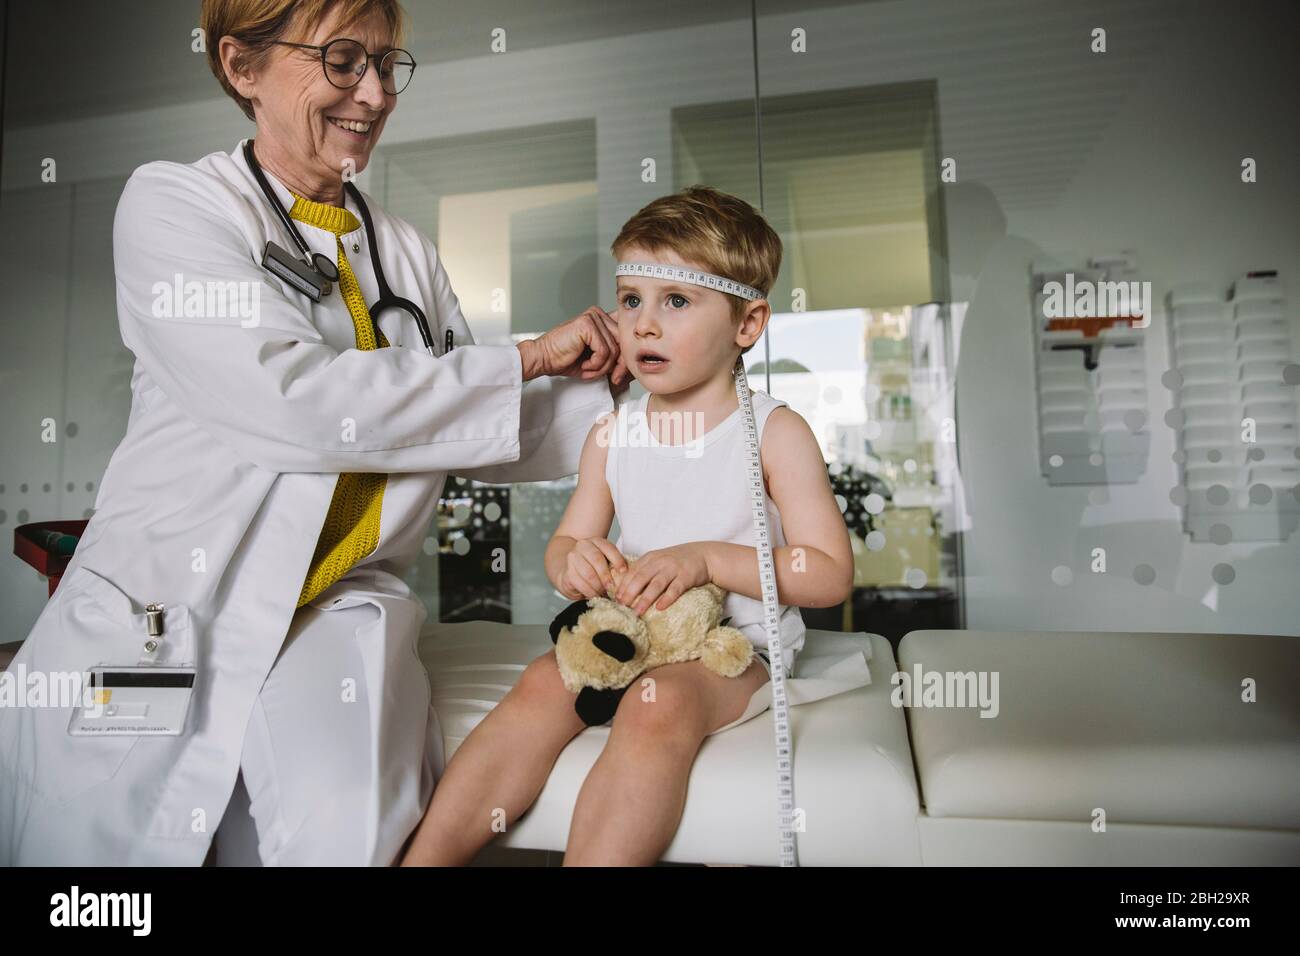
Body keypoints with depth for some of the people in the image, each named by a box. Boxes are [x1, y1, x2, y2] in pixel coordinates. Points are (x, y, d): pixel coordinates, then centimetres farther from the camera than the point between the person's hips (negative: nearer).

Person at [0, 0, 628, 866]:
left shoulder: (407, 252, 13)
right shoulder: (173, 203, -2)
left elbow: (476, 434, 12)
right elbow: (291, 398, -20)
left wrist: (619, 384, -1)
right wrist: (526, 360, -13)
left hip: (341, 604, 2)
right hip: (163, 600, -1)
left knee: (350, 831, -23)